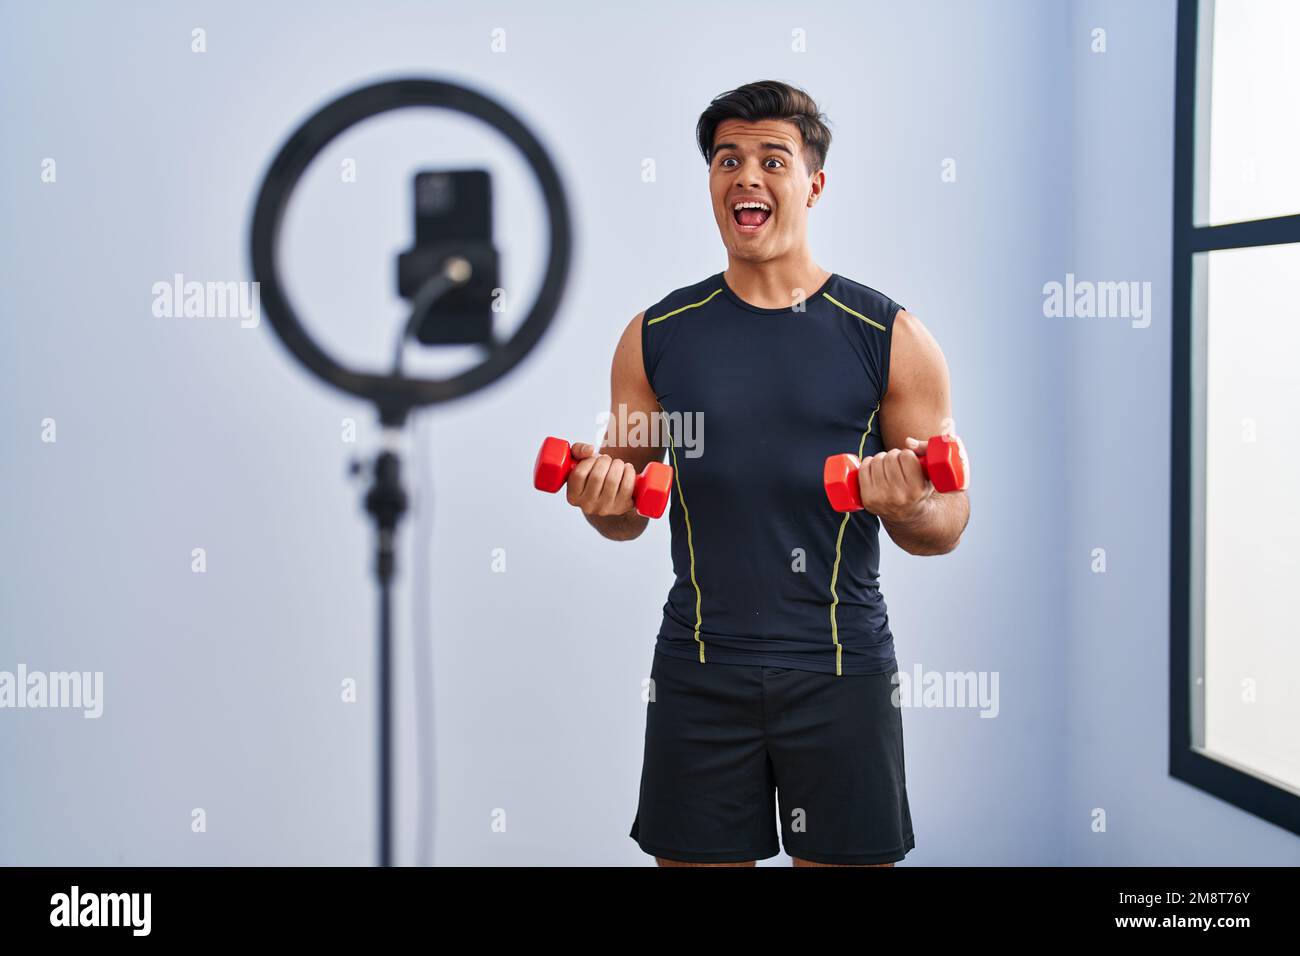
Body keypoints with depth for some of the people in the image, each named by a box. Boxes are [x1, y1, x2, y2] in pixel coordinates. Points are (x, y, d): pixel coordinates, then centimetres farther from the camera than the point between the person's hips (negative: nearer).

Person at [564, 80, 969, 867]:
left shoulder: (890, 338, -1)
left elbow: (948, 526, 2)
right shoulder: (658, 335, 5)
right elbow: (628, 514, 13)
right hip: (700, 670, 2)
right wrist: (604, 498, -10)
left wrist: (906, 505, -20)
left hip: (840, 669, -1)